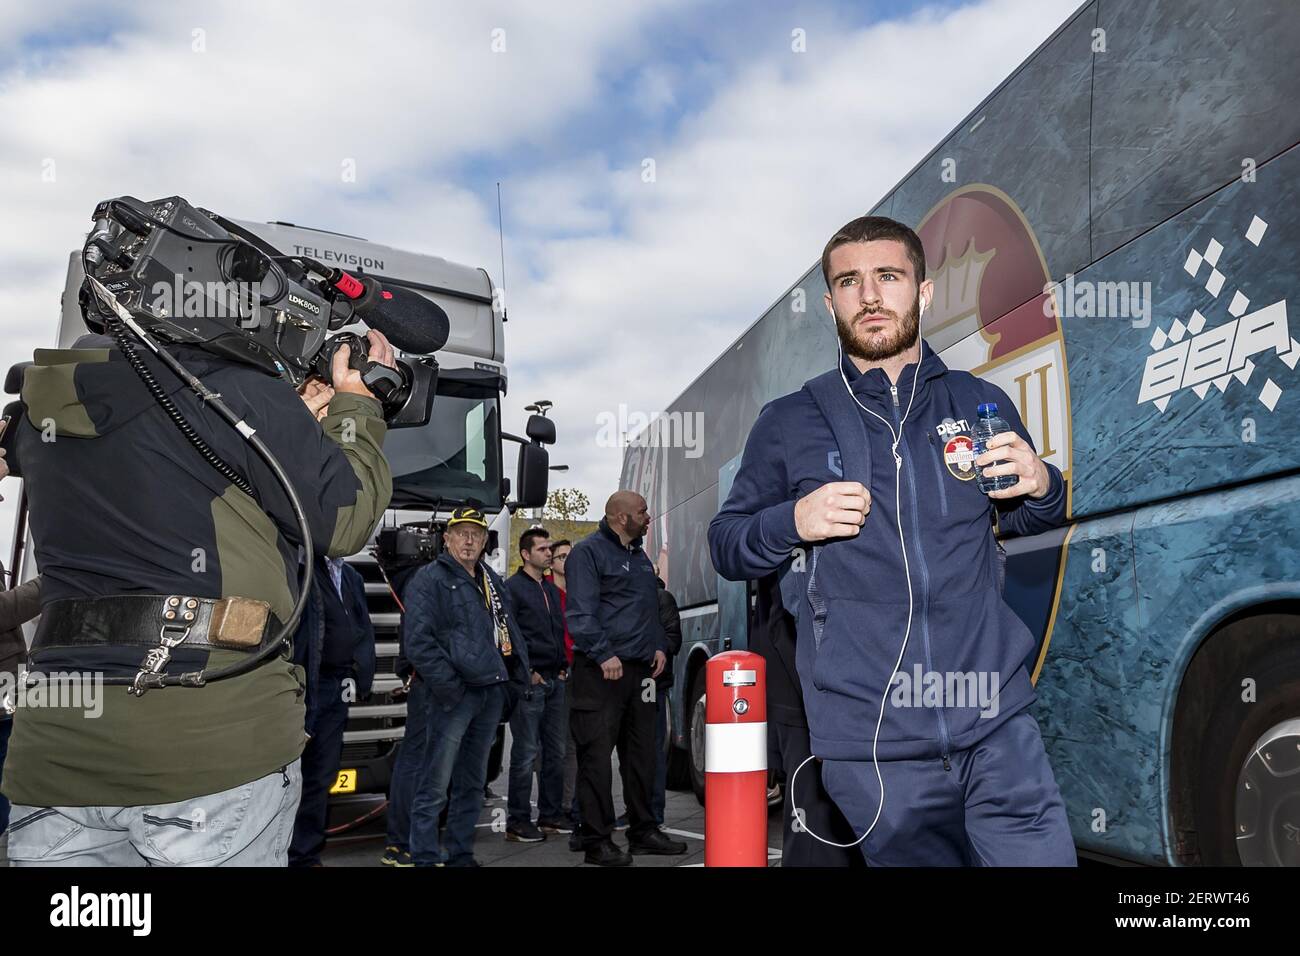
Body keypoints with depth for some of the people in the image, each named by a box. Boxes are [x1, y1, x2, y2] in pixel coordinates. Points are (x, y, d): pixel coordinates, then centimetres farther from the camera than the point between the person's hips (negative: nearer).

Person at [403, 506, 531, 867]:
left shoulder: (493, 581, 18)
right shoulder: (430, 579, -6)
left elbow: (510, 633, 22)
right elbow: (418, 640, -15)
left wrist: (518, 677, 10)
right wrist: (449, 687, -18)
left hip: (492, 692, 8)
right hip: (454, 695, -8)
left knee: (472, 783, 15)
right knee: (436, 786, -6)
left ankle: (460, 853, 26)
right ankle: (425, 857, 3)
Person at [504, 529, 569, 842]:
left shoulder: (551, 589, 18)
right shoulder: (513, 588, -6)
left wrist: (563, 666, 13)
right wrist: (525, 672, -13)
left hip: (555, 680, 8)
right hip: (529, 682, -8)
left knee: (555, 752, 11)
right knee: (526, 754, -5)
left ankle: (551, 815, 21)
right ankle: (518, 823, 3)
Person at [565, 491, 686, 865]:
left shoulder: (640, 557, 20)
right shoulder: (589, 551, -7)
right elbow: (581, 612, -16)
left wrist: (659, 646, 12)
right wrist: (604, 654, -23)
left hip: (640, 669, 9)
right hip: (601, 672, -8)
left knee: (642, 754, 13)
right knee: (597, 757, -5)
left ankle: (643, 830, 23)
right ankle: (597, 841, 2)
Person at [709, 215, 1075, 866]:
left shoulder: (981, 405, 9)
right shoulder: (789, 423, 3)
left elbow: (1026, 520, 21)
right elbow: (725, 545, 6)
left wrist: (1040, 485, -2)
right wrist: (794, 521, -14)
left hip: (997, 726, 2)